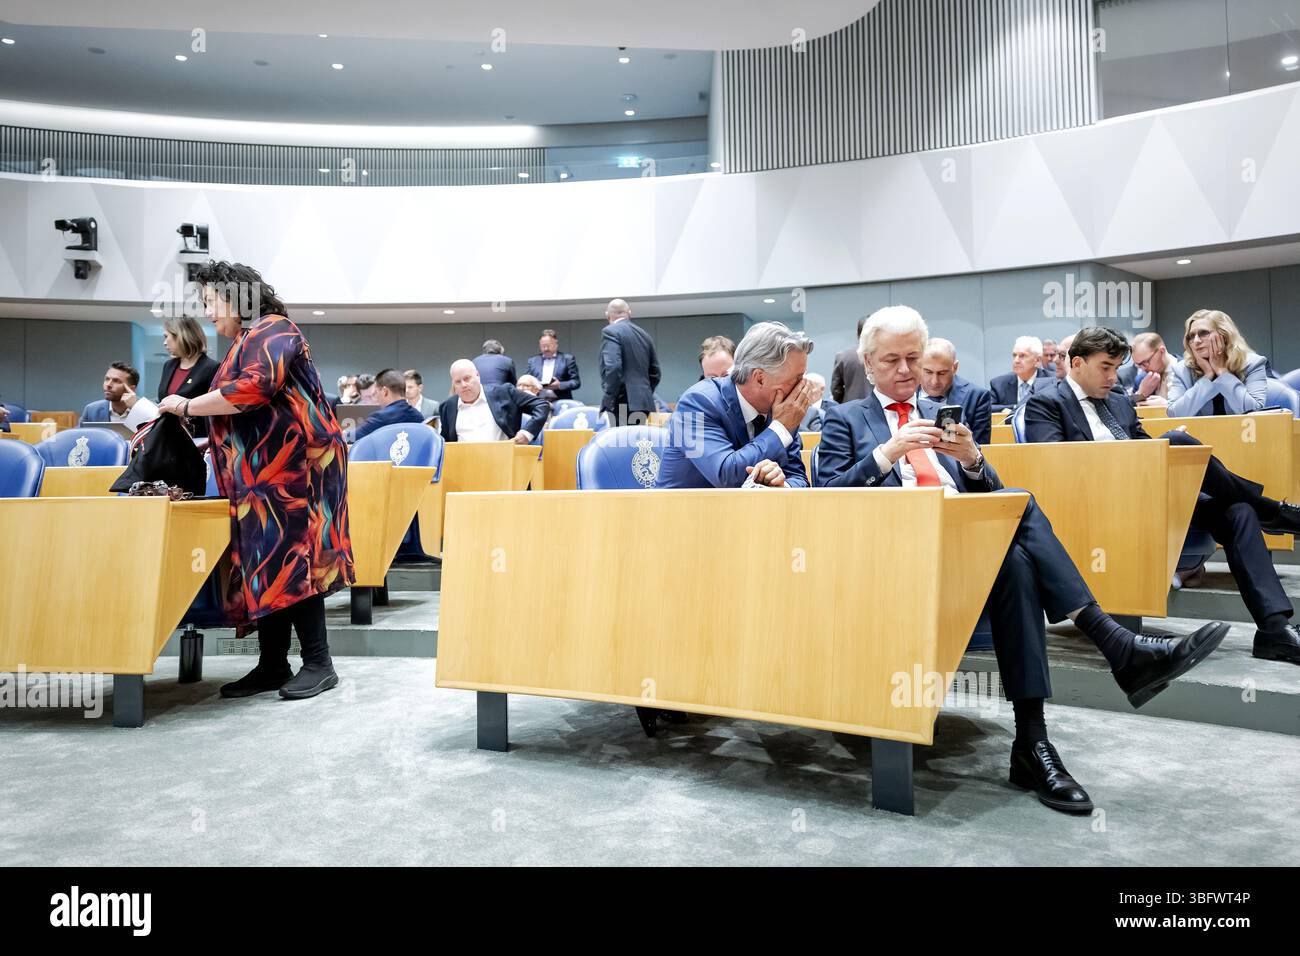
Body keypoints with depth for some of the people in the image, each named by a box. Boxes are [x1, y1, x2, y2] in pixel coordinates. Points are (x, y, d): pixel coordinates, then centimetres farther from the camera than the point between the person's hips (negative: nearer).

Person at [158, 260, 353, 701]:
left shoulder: (271, 330, -6)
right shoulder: (242, 344, 23)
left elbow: (254, 388, -22)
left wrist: (187, 406, -11)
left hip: (293, 466, -10)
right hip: (261, 475, 10)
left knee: (290, 562, -11)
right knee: (264, 566, 7)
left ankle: (318, 664, -5)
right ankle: (272, 665, 12)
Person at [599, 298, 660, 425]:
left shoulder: (610, 331, -4)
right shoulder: (644, 334, 18)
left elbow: (613, 368, -18)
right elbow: (655, 372, 19)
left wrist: (608, 402, -13)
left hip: (623, 404, -7)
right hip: (643, 402, 7)